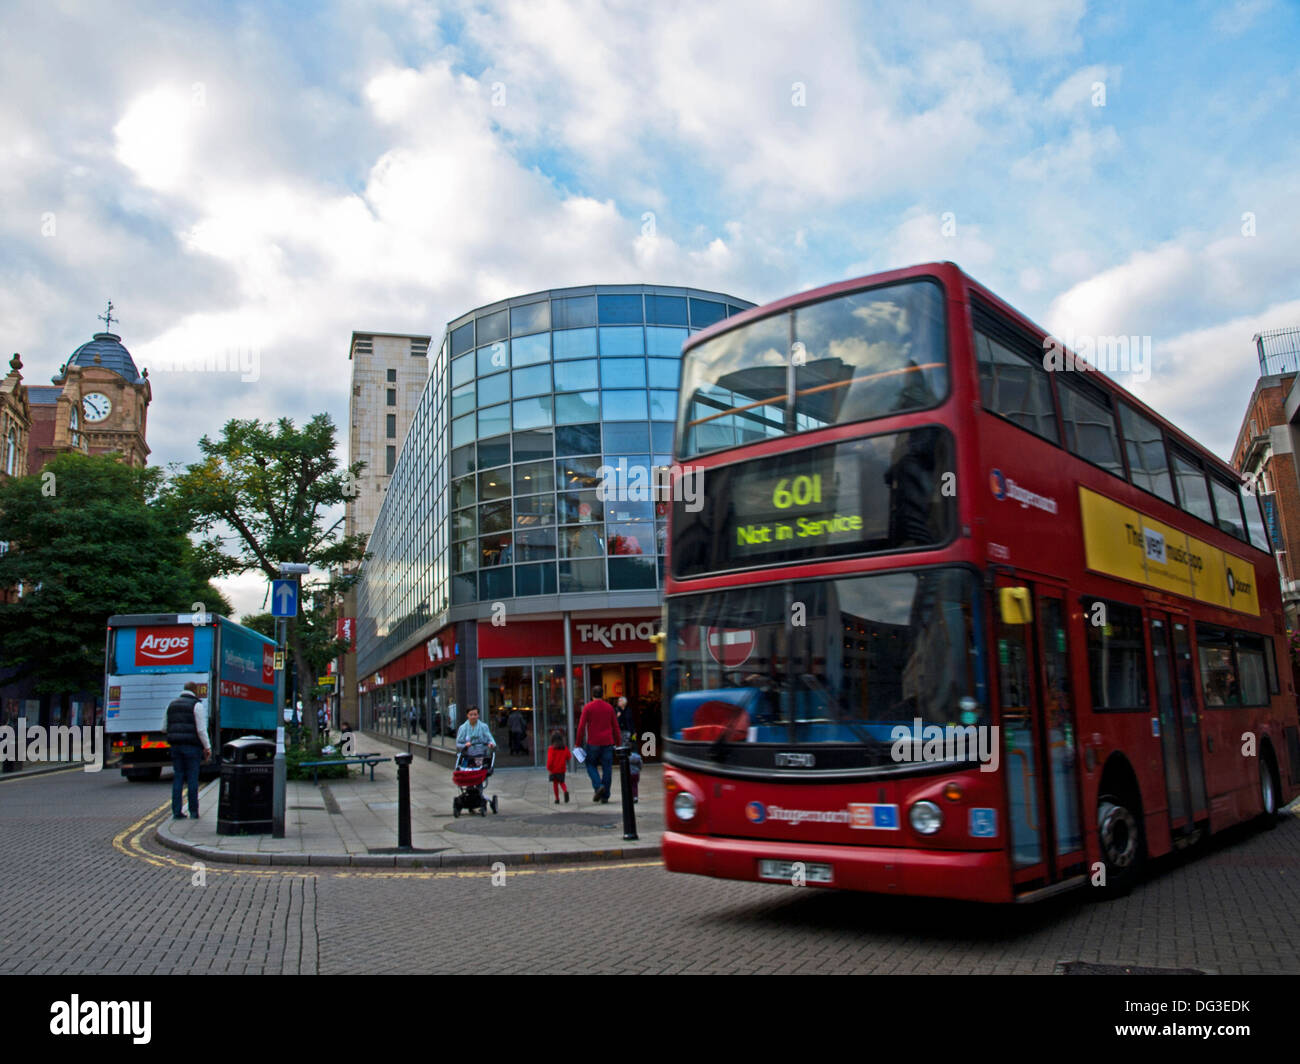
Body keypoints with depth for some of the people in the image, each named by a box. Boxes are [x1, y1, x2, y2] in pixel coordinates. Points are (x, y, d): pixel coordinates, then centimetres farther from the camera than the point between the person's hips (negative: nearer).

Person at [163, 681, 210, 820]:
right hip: (192, 746, -5)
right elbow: (201, 729, -12)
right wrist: (207, 747, -5)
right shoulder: (197, 705, -6)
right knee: (192, 778, 0)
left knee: (177, 778, 7)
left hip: (175, 745, 5)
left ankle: (176, 811, 5)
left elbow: (164, 728, 16)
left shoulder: (172, 704, 13)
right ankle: (193, 811, 3)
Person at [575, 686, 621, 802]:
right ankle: (605, 796, 4)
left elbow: (581, 726, -6)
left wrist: (578, 743, 0)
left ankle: (598, 786, -11)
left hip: (593, 743, -2)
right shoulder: (609, 707, 8)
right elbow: (616, 727, 9)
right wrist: (617, 743, 15)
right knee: (607, 768, 5)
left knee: (591, 765, 12)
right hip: (608, 743, 2)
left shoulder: (588, 707, -2)